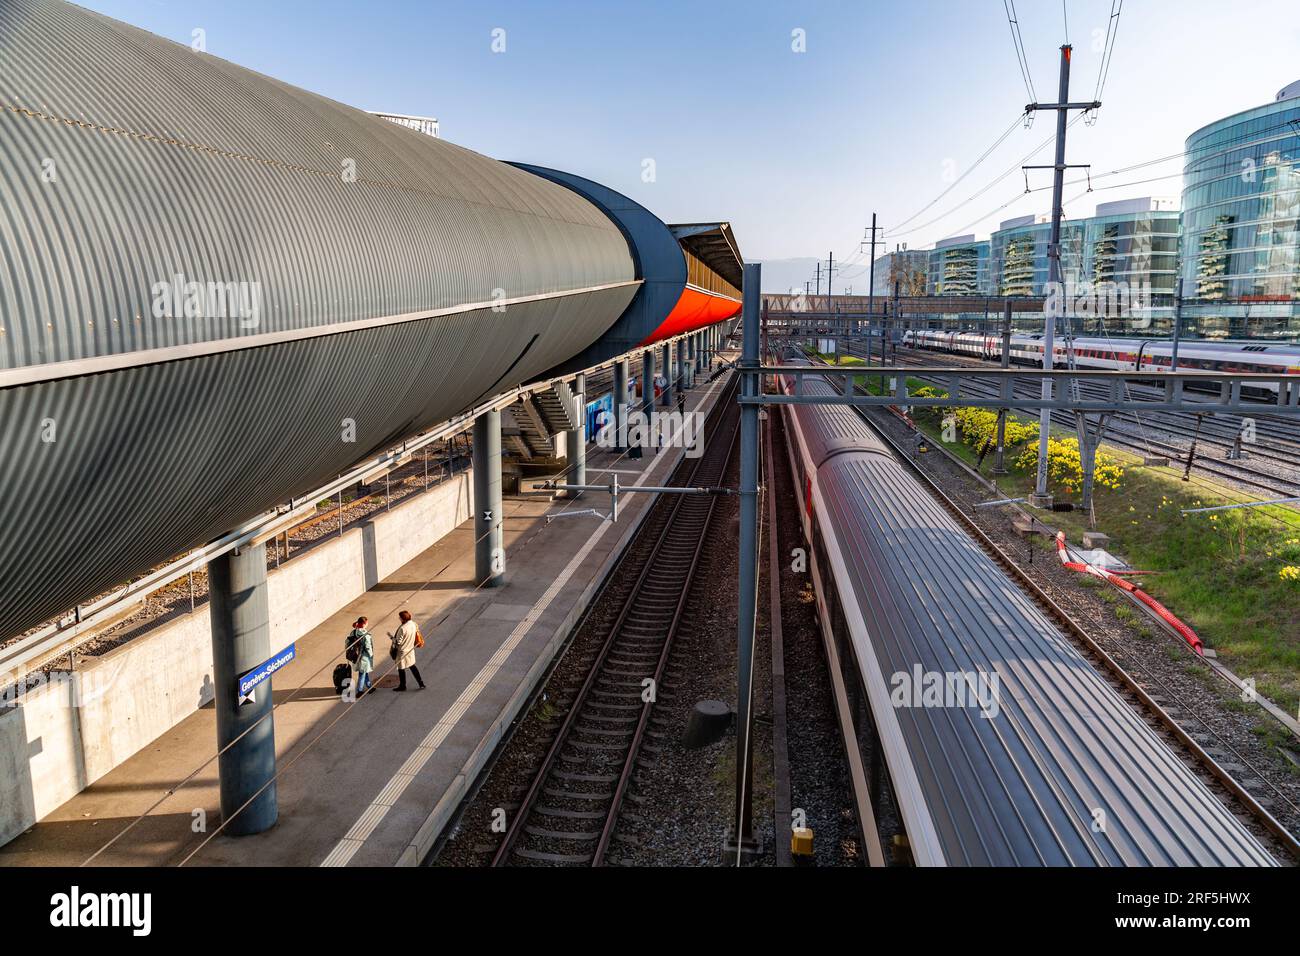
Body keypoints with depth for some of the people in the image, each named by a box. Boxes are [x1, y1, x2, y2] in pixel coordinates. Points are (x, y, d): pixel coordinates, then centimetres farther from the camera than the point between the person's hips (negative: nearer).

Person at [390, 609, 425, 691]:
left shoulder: (403, 628, -28)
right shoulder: (414, 625, -5)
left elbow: (398, 642, -22)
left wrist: (392, 638, -4)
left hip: (402, 651, -7)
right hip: (411, 650, 7)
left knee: (401, 669, 11)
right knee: (412, 666, 21)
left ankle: (402, 686, 26)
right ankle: (421, 683, 22)